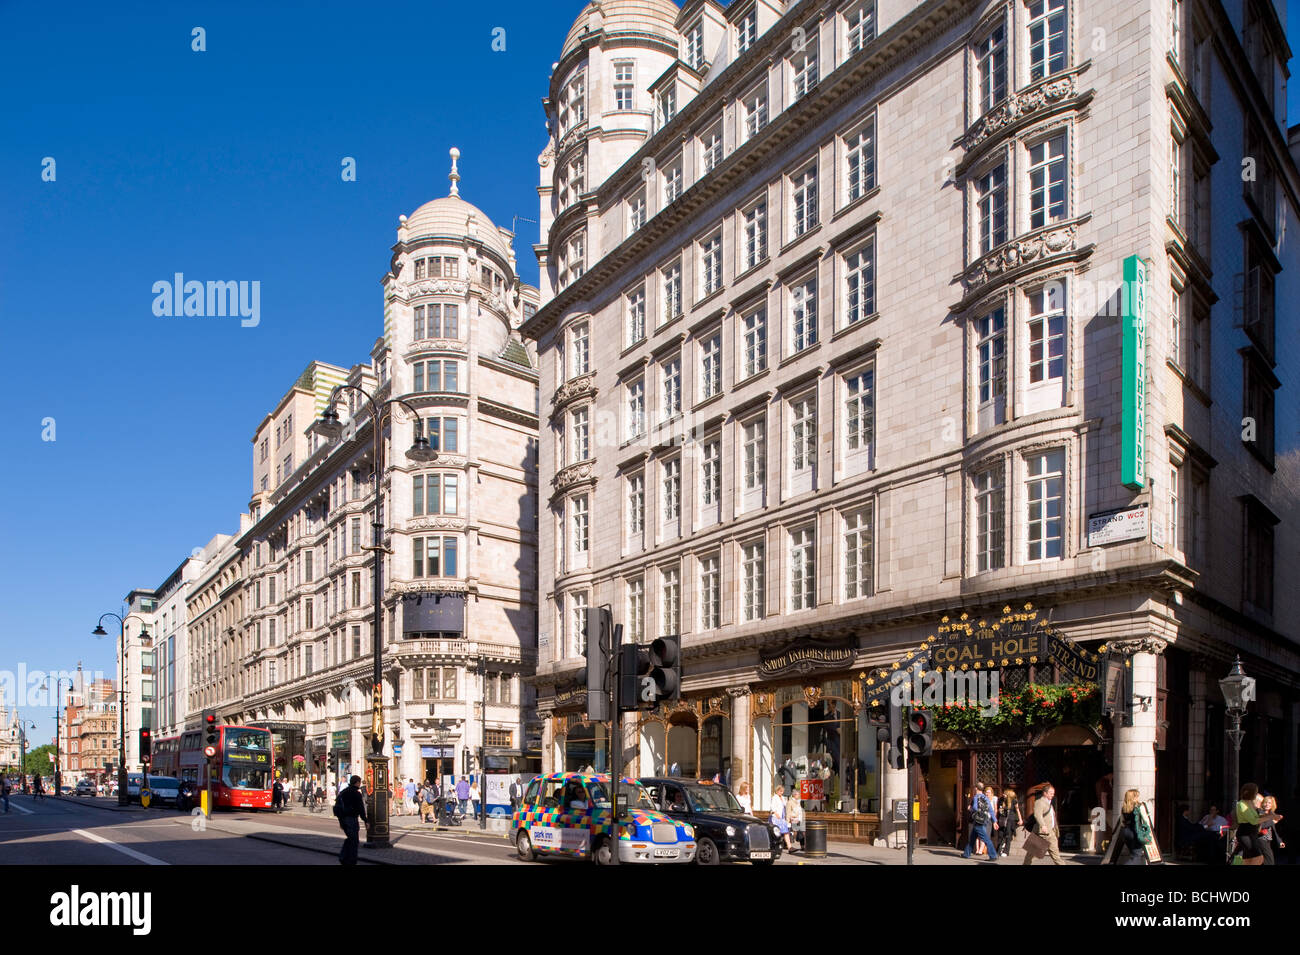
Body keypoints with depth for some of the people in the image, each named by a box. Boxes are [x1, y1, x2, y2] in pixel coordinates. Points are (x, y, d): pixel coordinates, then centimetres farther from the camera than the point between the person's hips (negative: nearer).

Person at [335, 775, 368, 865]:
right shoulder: (356, 793, -13)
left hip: (343, 819, 8)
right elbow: (360, 809, -14)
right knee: (354, 840, 1)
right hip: (352, 819, -8)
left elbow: (337, 807, 17)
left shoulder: (342, 792, 12)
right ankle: (351, 862, 2)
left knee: (349, 838, 20)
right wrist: (365, 820, -7)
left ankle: (342, 858, 11)